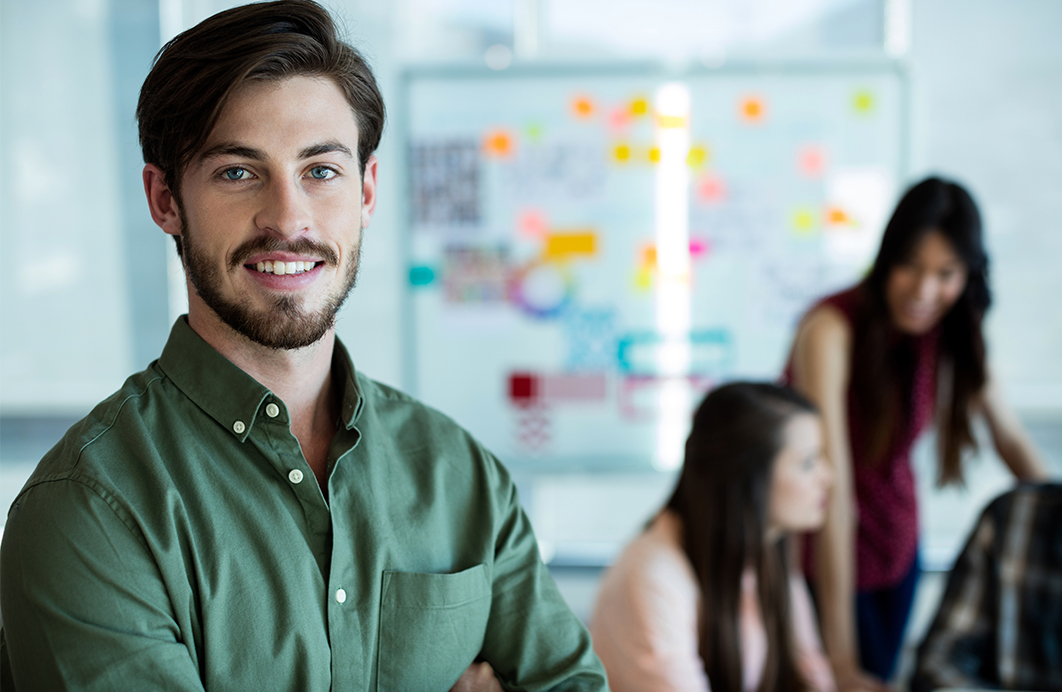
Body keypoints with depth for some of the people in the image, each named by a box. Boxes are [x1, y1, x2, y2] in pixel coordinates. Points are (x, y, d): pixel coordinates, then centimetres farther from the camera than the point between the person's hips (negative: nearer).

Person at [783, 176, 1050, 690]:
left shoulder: (953, 332, -10)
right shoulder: (833, 329, -29)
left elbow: (1010, 437, 4)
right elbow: (833, 489, -33)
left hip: (896, 543, 5)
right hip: (814, 550, -5)